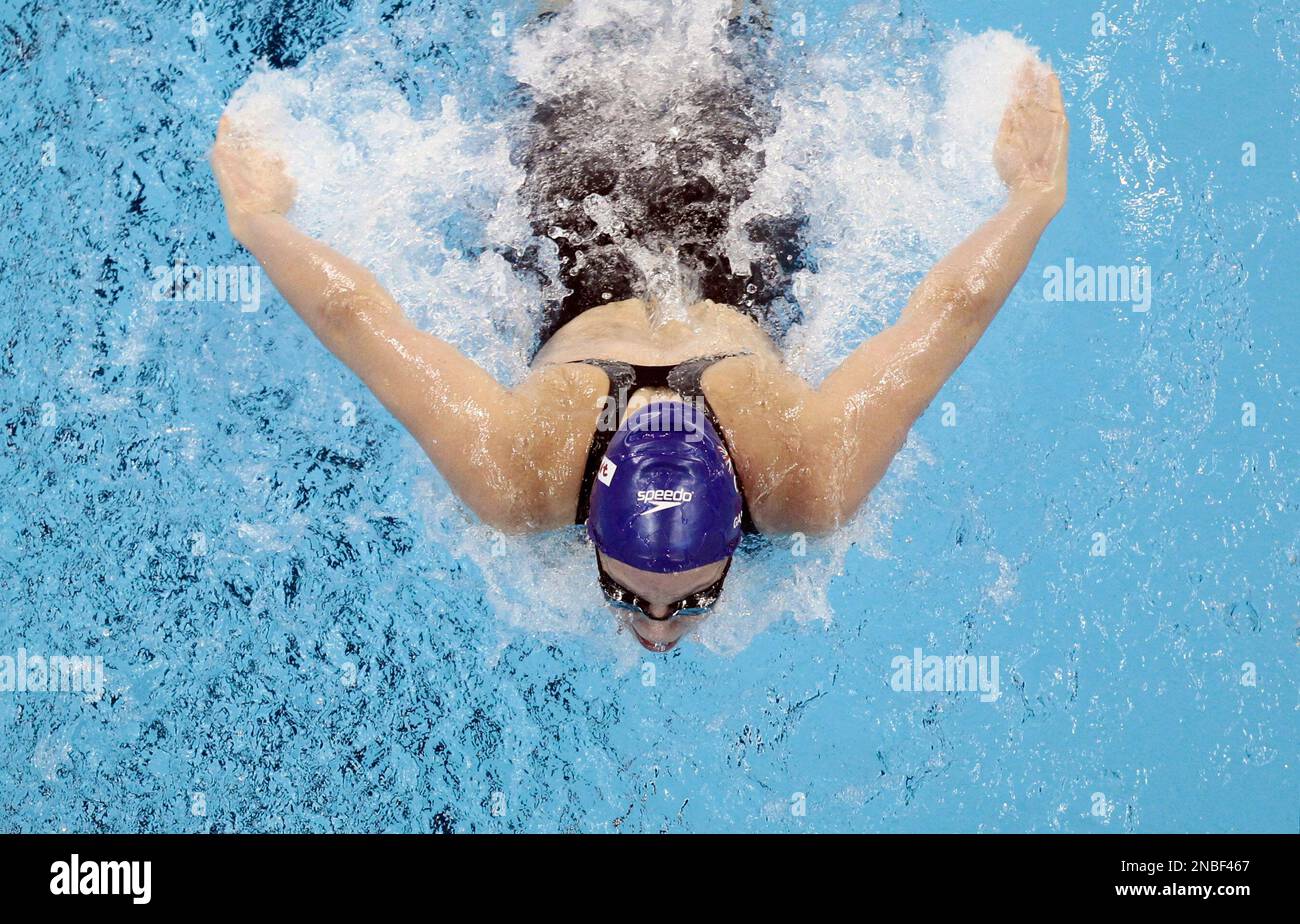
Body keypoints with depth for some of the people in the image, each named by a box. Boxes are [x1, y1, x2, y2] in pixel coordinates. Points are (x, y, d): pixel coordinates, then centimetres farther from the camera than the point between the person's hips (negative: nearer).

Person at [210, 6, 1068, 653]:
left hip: (735, 291, 0)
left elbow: (957, 302, -34)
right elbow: (353, 308, -36)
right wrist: (259, 219, -19)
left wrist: (1036, 199, -16)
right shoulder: (506, 471, -43)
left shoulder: (816, 478, -43)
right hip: (584, 289, 0)